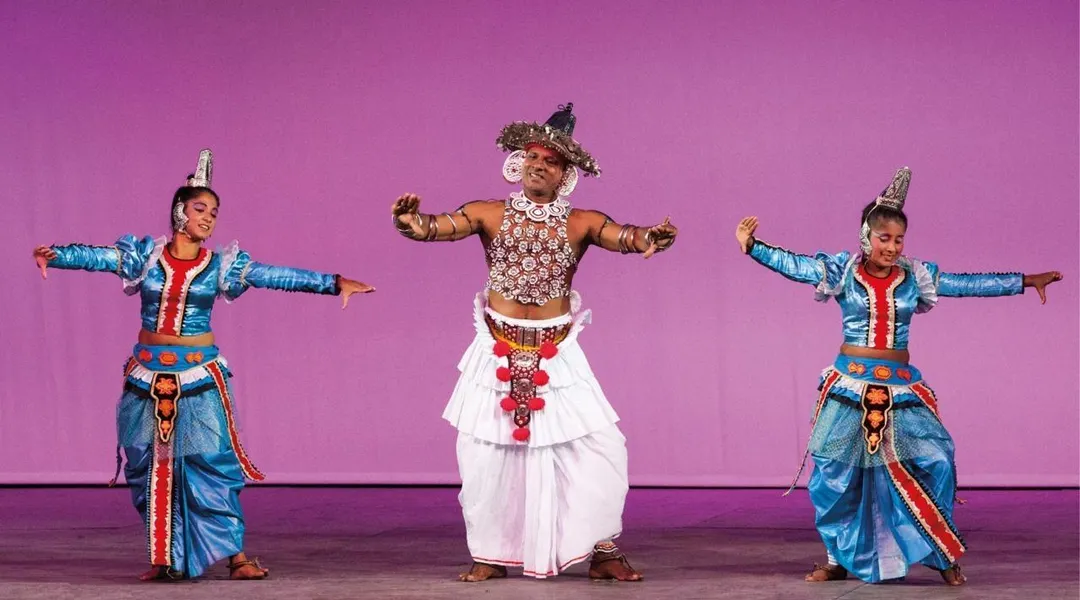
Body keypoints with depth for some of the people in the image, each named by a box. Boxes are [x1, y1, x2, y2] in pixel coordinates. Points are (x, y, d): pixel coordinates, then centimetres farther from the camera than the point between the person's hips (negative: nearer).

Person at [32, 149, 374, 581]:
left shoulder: (221, 265, 0)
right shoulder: (146, 256, 0)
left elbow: (275, 276, -6)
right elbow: (97, 257, -12)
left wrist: (334, 283, -14)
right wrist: (55, 255, -30)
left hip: (199, 377, -1)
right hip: (148, 375, 1)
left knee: (211, 463, -5)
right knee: (149, 465, 4)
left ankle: (235, 555, 0)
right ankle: (164, 558, 14)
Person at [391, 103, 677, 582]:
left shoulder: (580, 223, -1)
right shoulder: (489, 215, -1)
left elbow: (622, 237, -17)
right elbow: (438, 226, -14)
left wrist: (649, 238, -41)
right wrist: (409, 222, -37)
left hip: (557, 357, 0)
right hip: (497, 354, 0)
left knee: (604, 447, -6)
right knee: (482, 453, 0)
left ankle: (602, 550, 7)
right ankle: (491, 553, 15)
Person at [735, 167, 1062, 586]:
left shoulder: (915, 277, 4)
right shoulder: (843, 272, -2)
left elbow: (970, 284, 7)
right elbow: (794, 265, -9)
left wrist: (1025, 282, 6)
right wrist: (752, 247, -21)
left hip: (902, 388, 1)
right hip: (850, 387, -1)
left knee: (934, 462, -8)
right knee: (834, 473, -1)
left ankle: (943, 555, 6)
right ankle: (841, 559, 15)